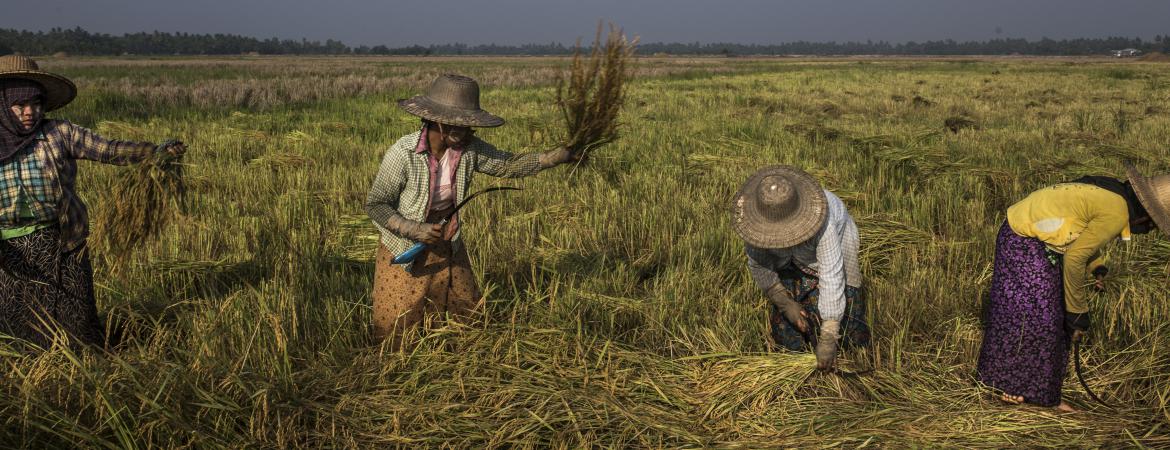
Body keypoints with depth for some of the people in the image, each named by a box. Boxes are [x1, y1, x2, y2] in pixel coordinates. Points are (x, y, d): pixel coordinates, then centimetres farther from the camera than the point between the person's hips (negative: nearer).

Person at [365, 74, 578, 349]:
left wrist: (560, 155, -14)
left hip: (449, 249, 5)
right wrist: (415, 230, -28)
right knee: (397, 341, 6)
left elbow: (508, 164, -5)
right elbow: (374, 205, -17)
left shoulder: (469, 148, -12)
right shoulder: (402, 154, -25)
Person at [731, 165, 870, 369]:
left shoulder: (820, 219, -44)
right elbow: (758, 265, -17)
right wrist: (785, 303, -22)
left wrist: (828, 339, -41)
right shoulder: (757, 216, -33)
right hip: (789, 259, 3)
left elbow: (831, 277, -42)